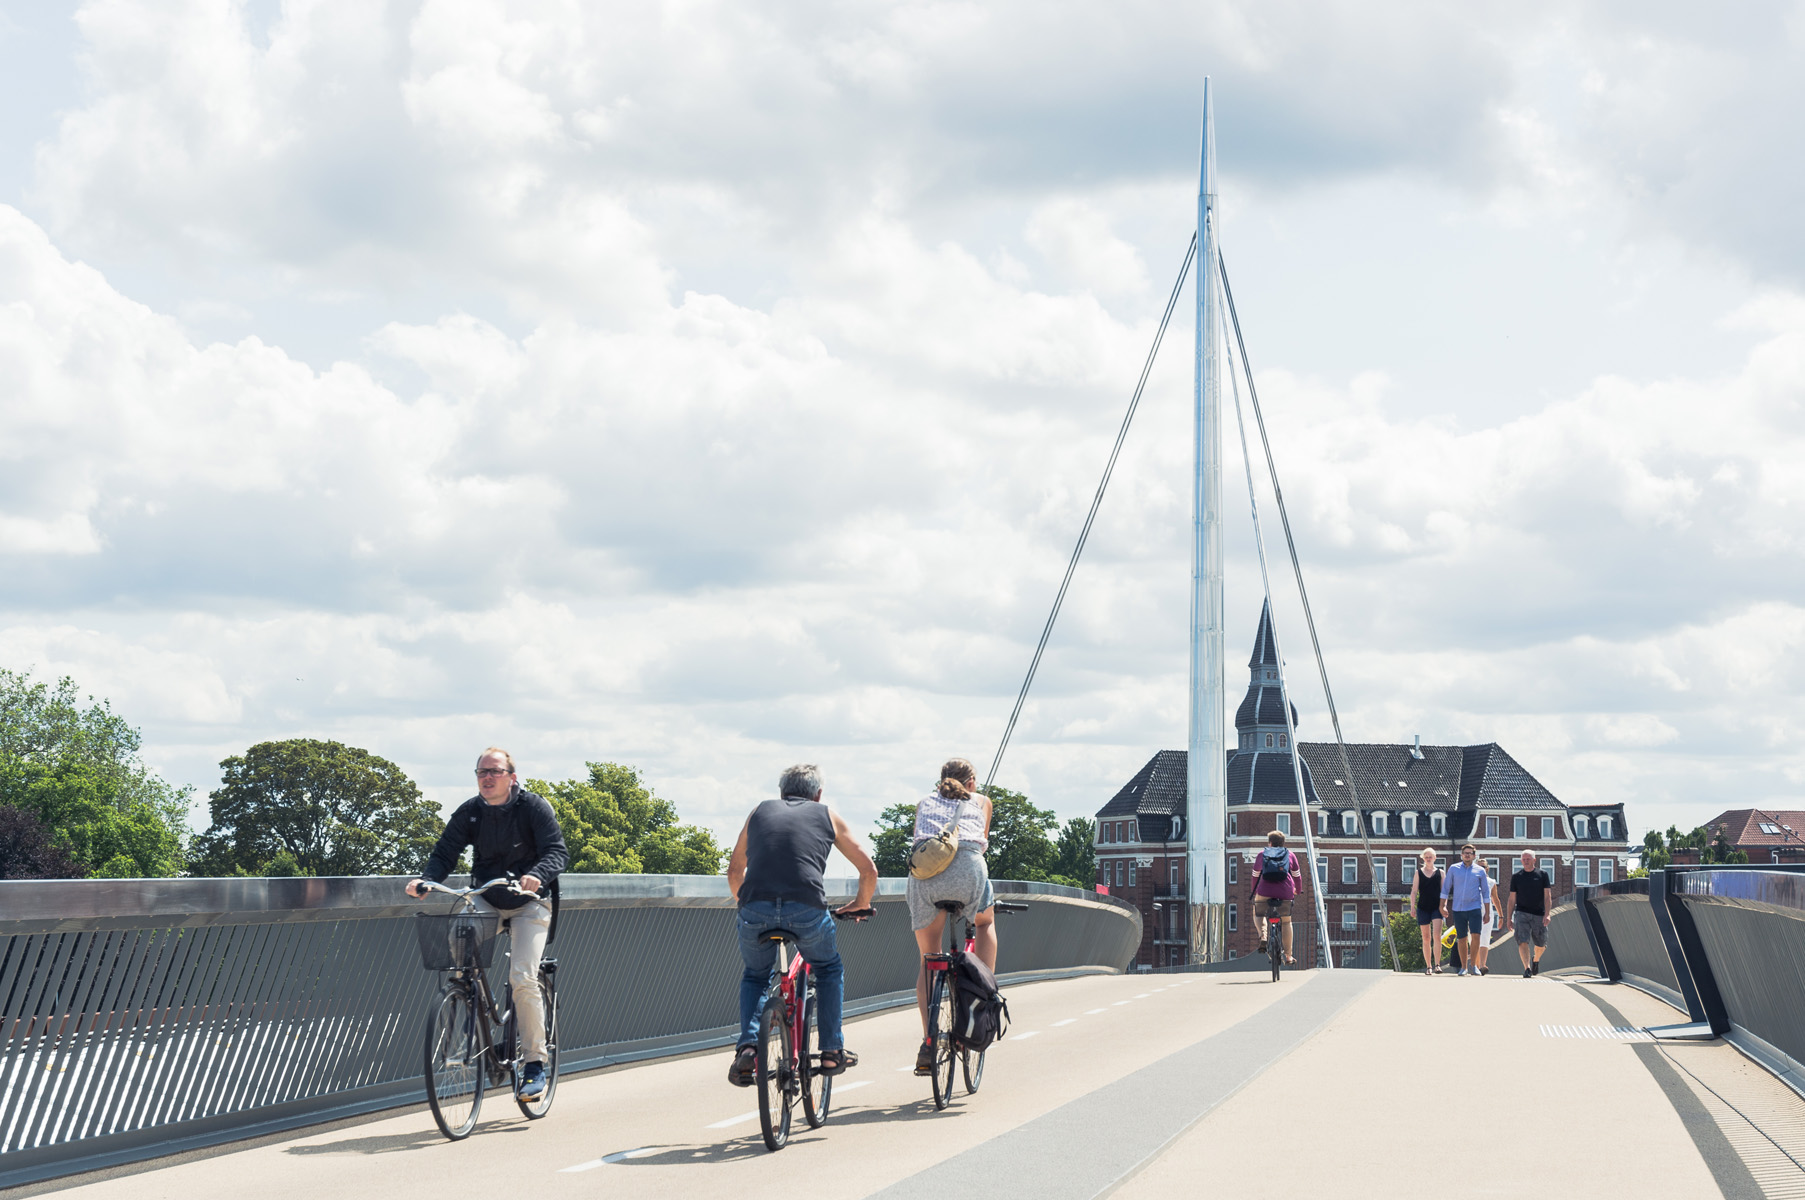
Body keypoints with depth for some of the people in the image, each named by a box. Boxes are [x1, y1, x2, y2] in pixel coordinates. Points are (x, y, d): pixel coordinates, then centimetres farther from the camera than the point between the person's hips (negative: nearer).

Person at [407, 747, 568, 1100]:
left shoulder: (533, 807, -12)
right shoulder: (469, 812, -2)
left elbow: (557, 851, -20)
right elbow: (445, 853, -4)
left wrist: (537, 875, -41)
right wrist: (425, 879, -26)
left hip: (528, 903, -4)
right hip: (486, 901, 4)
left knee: (522, 978, -19)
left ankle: (535, 1062, -8)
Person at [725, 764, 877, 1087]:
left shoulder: (760, 812, 25)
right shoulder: (827, 816, 21)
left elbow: (735, 870, 32)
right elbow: (868, 870, 23)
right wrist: (861, 903, 41)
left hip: (755, 911, 1)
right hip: (807, 910, -1)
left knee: (755, 976, 28)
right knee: (829, 970, 29)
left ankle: (747, 1046, 8)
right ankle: (832, 1051, 25)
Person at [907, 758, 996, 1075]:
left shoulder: (924, 803, 34)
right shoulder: (980, 801, 31)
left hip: (923, 869, 2)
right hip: (966, 867, -1)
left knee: (927, 960, 14)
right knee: (985, 921, 32)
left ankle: (928, 1044, 2)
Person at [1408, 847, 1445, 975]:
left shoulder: (1440, 872, 8)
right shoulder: (1418, 873, 9)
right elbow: (1414, 891, 7)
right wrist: (1412, 906, -4)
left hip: (1436, 907, -1)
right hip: (1423, 908, 1)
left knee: (1437, 936, -16)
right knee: (1426, 938, 4)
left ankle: (1437, 965, -17)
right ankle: (1428, 966, 10)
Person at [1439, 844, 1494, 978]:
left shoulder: (1480, 871, 6)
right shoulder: (1453, 869, 7)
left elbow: (1486, 893, 9)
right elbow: (1446, 888, 10)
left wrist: (1487, 912, 6)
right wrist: (1443, 906, 2)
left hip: (1475, 908, -1)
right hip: (1458, 909, 1)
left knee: (1475, 935, -16)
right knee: (1462, 939, 3)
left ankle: (1473, 964, -5)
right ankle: (1463, 967, 12)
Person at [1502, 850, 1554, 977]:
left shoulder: (1542, 875, 6)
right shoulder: (1516, 876, 8)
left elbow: (1547, 896, 0)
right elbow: (1512, 899, 10)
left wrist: (1547, 914, -13)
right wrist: (1509, 918, 5)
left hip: (1539, 915, 1)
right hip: (1521, 913, 0)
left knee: (1540, 945, 9)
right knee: (1523, 942, -17)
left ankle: (1536, 960, 39)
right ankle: (1527, 968, -20)